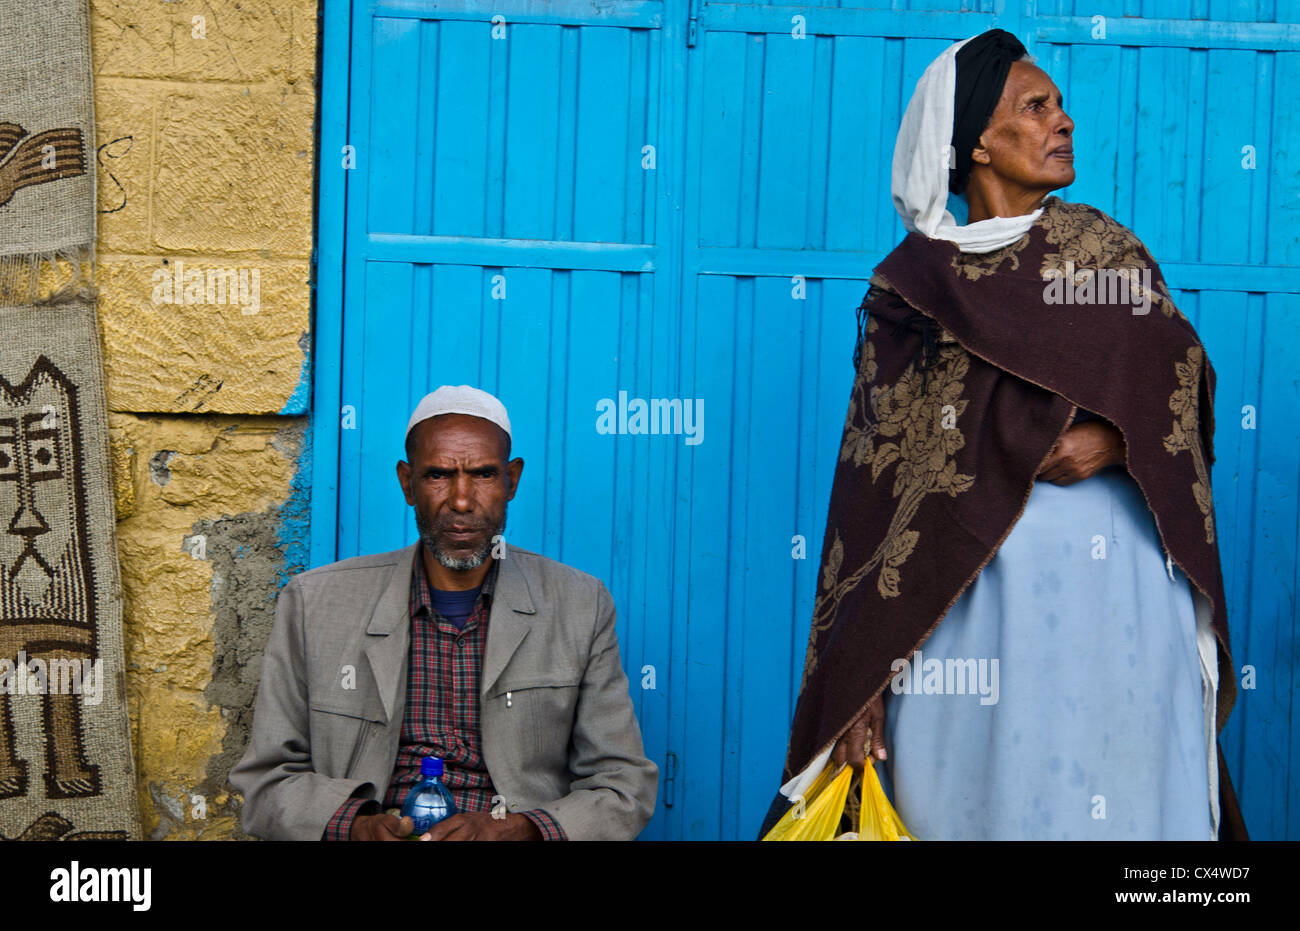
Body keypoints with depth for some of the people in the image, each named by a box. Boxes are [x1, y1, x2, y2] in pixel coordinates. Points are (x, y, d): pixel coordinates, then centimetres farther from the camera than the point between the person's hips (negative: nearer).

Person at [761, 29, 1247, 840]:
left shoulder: (1103, 249, 14)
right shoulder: (909, 286, 6)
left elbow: (1182, 381, 9)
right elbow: (873, 476, 2)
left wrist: (1116, 439, -15)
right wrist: (859, 682, -5)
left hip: (1115, 583, 2)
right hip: (964, 583, -2)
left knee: (1112, 798, -1)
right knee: (969, 797, -1)